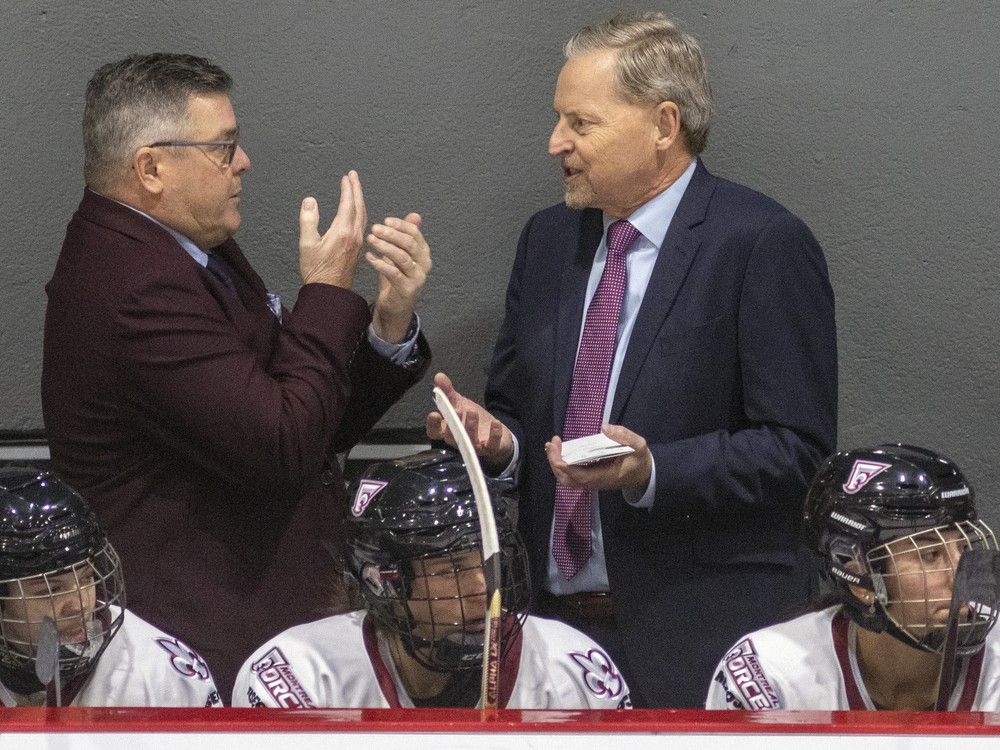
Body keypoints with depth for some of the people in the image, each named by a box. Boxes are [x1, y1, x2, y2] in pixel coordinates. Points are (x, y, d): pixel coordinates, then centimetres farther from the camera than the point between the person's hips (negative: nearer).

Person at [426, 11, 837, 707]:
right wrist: (496, 437, -3)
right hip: (551, 617, 6)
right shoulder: (549, 239, 13)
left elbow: (798, 448, -13)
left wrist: (652, 472, -23)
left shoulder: (765, 245, -9)